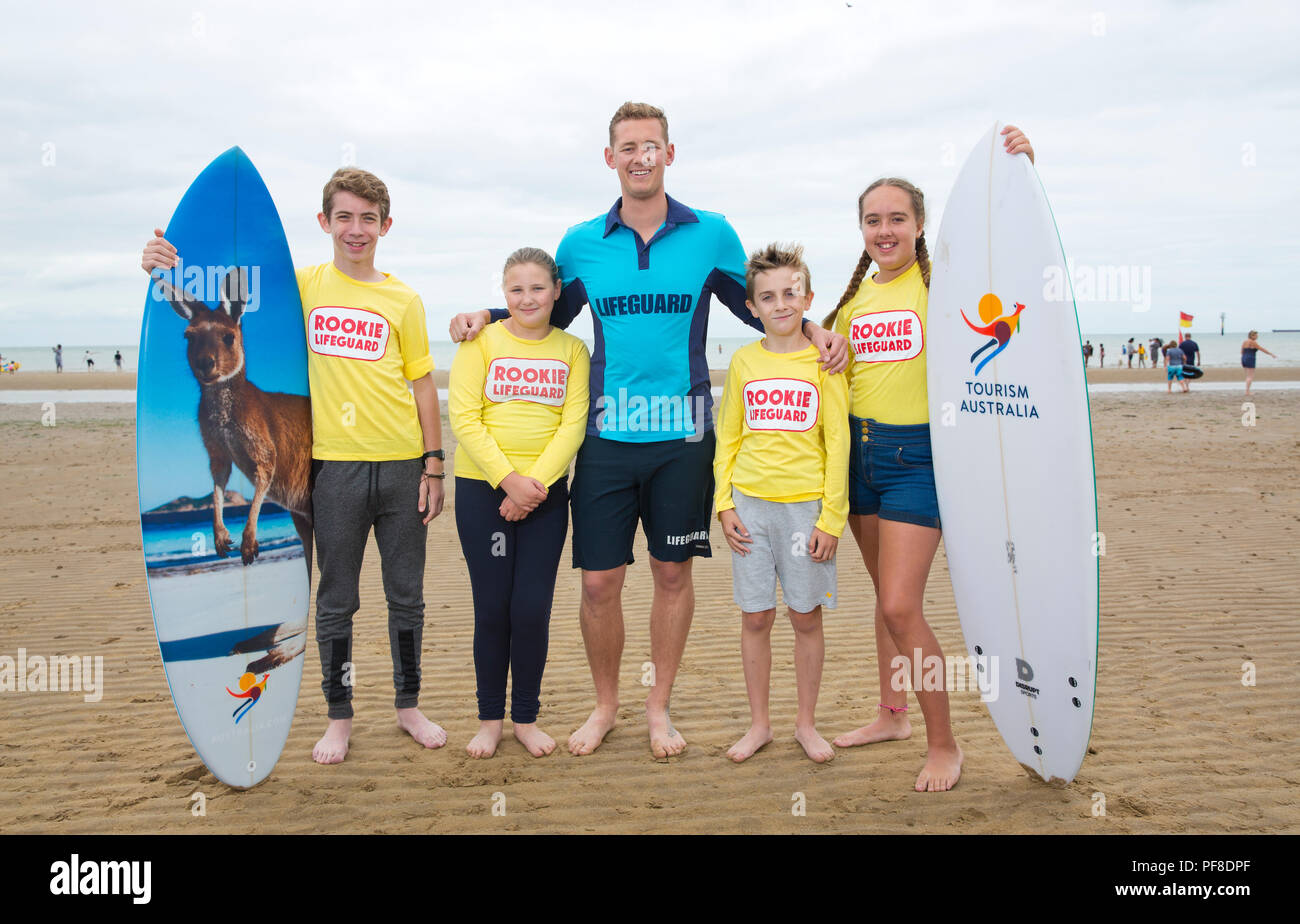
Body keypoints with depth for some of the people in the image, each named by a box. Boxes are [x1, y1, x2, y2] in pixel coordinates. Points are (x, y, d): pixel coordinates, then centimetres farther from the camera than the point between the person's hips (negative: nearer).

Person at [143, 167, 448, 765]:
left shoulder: (403, 300, 5)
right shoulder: (301, 286, 4)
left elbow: (423, 386, 5)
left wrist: (433, 466, 1)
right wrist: (169, 267, -22)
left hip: (401, 465, 1)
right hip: (335, 464, -1)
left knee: (407, 595, 11)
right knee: (336, 600, 9)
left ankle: (409, 706, 28)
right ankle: (339, 718, 24)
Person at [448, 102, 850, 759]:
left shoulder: (711, 235, 2)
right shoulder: (581, 244, 5)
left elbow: (758, 306, 12)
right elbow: (548, 315, 19)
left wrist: (812, 330, -5)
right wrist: (486, 317, 4)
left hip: (682, 434, 0)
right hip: (607, 435, 1)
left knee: (673, 573, 9)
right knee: (599, 580, 3)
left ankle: (658, 705, 28)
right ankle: (605, 705, 26)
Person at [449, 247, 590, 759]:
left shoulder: (571, 349, 6)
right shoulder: (481, 342, 1)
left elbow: (573, 424, -2)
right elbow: (464, 419, -7)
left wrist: (536, 482, -13)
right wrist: (509, 481, -14)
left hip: (546, 495, 1)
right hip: (482, 490, -1)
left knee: (533, 610, 1)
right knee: (492, 609, 4)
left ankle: (526, 718, 18)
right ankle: (490, 719, 20)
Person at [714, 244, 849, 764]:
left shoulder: (823, 361, -1)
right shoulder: (743, 362, 6)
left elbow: (838, 444, -2)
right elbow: (727, 439, 10)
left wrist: (832, 517, -7)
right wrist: (724, 504, 2)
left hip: (805, 505, -2)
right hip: (750, 505, 2)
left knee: (806, 617, 6)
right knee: (755, 617, 7)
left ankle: (806, 724, 23)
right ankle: (758, 723, 22)